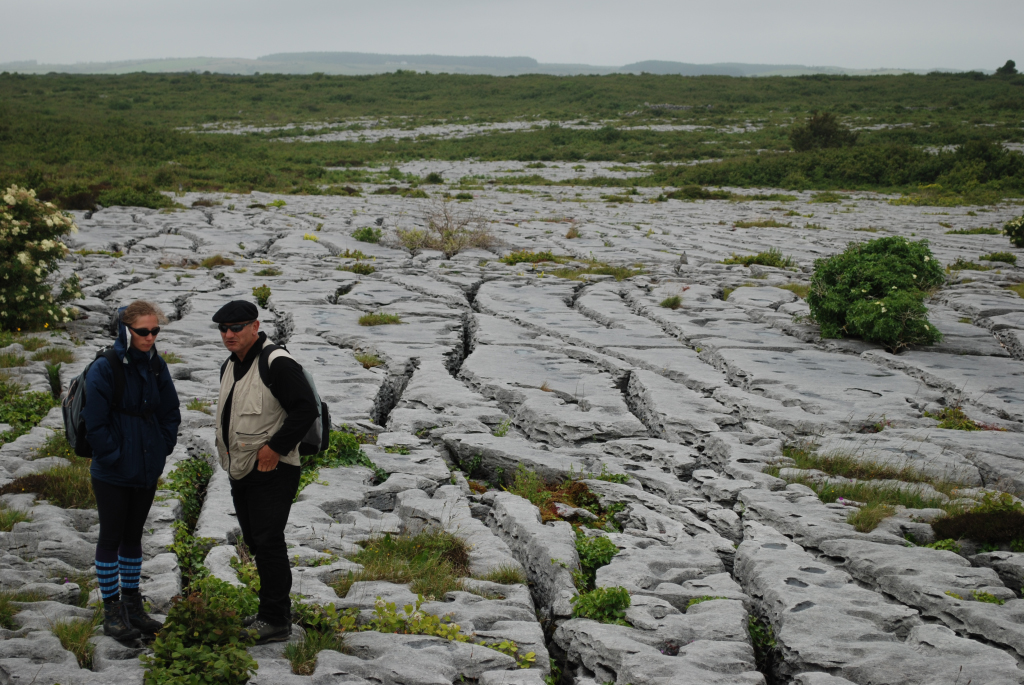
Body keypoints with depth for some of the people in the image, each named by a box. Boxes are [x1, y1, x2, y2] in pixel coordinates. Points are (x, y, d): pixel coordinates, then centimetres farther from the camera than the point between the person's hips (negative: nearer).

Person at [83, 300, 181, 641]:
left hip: (147, 471, 6)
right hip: (112, 473, -6)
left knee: (133, 535, 16)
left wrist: (162, 450, 4)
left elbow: (170, 413, 12)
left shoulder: (157, 366, 2)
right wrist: (115, 457, -14)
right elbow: (95, 423, -15)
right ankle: (112, 610, 14)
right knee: (111, 537, 4)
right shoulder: (105, 369, -16)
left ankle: (132, 605, 26)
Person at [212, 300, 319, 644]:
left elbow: (306, 409, -22)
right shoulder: (229, 367, 13)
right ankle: (272, 611, 26)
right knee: (255, 541, 15)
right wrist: (227, 448, 15)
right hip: (241, 471, 9)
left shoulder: (277, 364, -16)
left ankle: (276, 620, -2)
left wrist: (275, 447, -21)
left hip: (271, 471, -9)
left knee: (268, 542, -9)